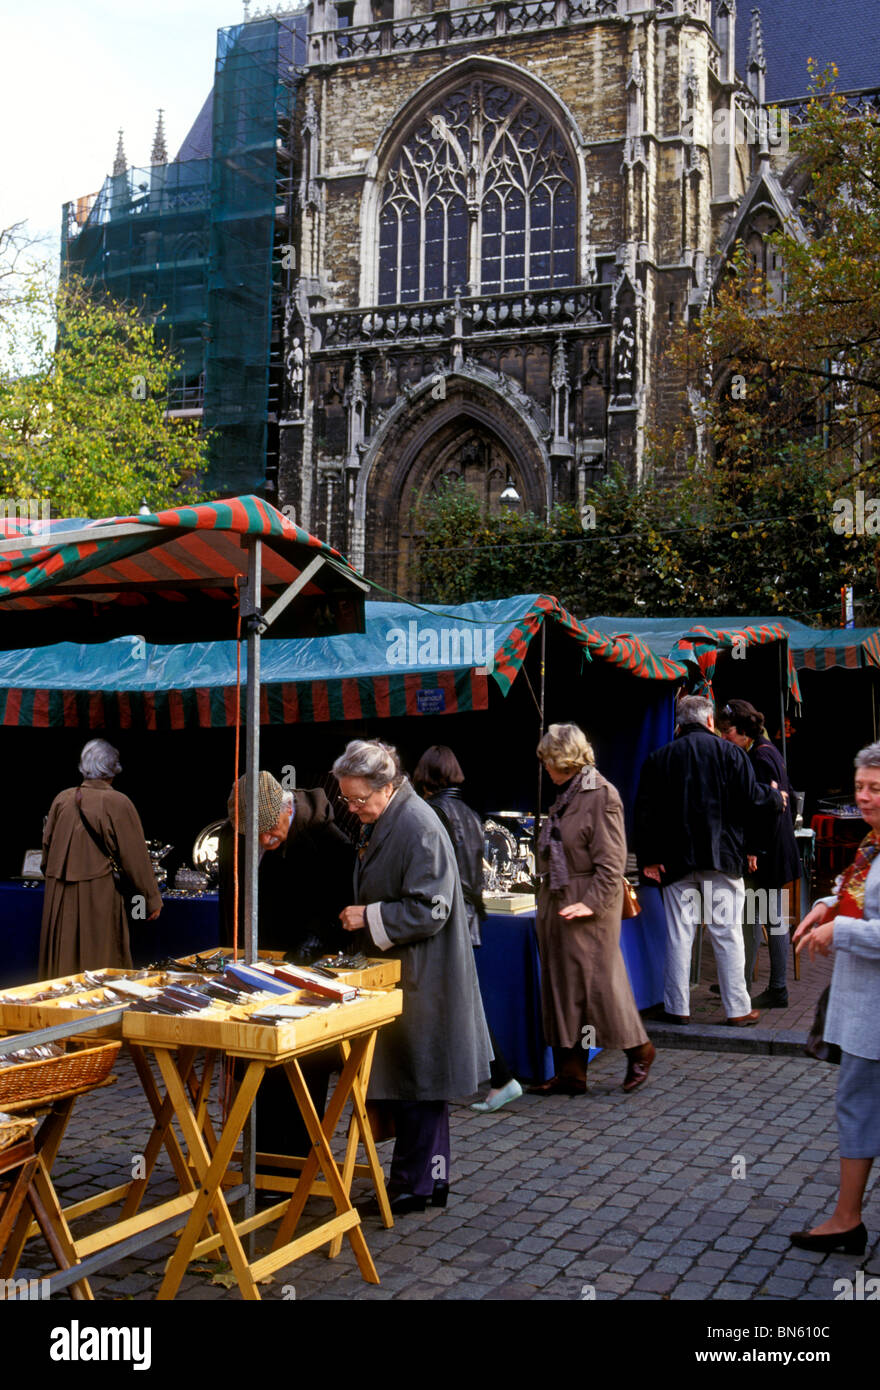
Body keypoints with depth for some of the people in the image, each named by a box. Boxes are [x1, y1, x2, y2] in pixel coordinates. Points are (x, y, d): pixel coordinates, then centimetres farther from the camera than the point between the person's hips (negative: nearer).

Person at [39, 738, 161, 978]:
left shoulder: (63, 799, 1)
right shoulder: (118, 803, -11)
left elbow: (47, 846, 10)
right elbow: (135, 857, -9)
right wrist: (152, 899, -1)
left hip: (59, 896, 5)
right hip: (99, 895, -5)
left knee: (62, 964, 13)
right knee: (101, 964, 3)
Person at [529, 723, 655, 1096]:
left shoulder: (601, 795, -12)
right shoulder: (565, 796, 13)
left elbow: (611, 860, -16)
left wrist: (593, 902, -21)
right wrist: (546, 894, 13)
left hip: (589, 910, -9)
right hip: (556, 906, 9)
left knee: (599, 981, -3)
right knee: (561, 987, 9)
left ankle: (639, 1051, 17)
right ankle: (570, 1073, 15)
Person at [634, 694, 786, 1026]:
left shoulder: (657, 759, 6)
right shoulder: (729, 752, -1)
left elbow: (644, 812, 3)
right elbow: (751, 799, -5)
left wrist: (649, 858, 4)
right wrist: (776, 797, 16)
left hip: (676, 860, 2)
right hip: (722, 857, -1)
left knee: (678, 934, 5)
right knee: (727, 932, 3)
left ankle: (677, 1008, 9)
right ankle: (738, 1009, 7)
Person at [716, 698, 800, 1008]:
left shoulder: (761, 757, -15)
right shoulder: (760, 753, 13)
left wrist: (753, 849, -20)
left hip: (767, 852, -10)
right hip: (760, 852, 10)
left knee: (772, 918, -2)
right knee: (749, 916, 12)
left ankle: (778, 990, 5)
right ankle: (742, 983, 18)